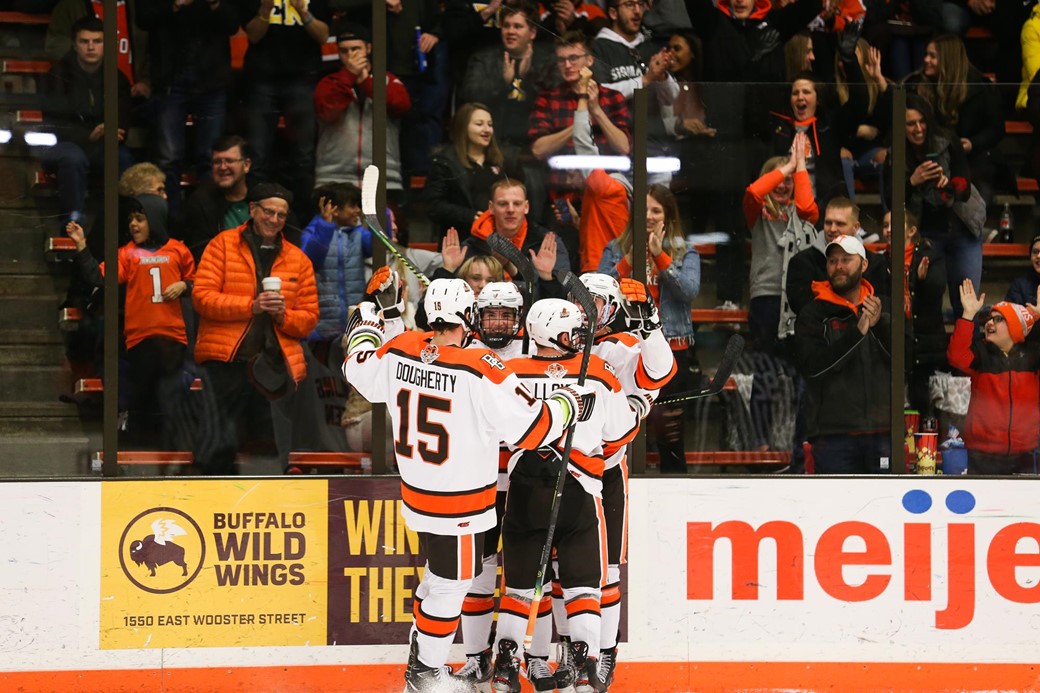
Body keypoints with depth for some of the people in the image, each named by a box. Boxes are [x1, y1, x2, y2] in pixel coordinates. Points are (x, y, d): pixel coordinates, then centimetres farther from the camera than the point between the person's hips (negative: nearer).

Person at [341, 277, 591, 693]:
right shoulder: (482, 371, -26)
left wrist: (365, 327, 32)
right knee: (451, 585, 9)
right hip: (460, 503, -7)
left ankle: (420, 659, 41)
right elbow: (531, 428, -24)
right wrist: (572, 404, -8)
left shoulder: (399, 352, -8)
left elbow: (359, 370, 14)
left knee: (439, 573, 28)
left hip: (416, 493, 7)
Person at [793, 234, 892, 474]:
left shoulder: (883, 309, 12)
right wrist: (857, 332, -18)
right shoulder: (813, 315, 4)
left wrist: (879, 325, -13)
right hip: (834, 434, -2)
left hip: (882, 430, 2)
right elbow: (812, 365, -11)